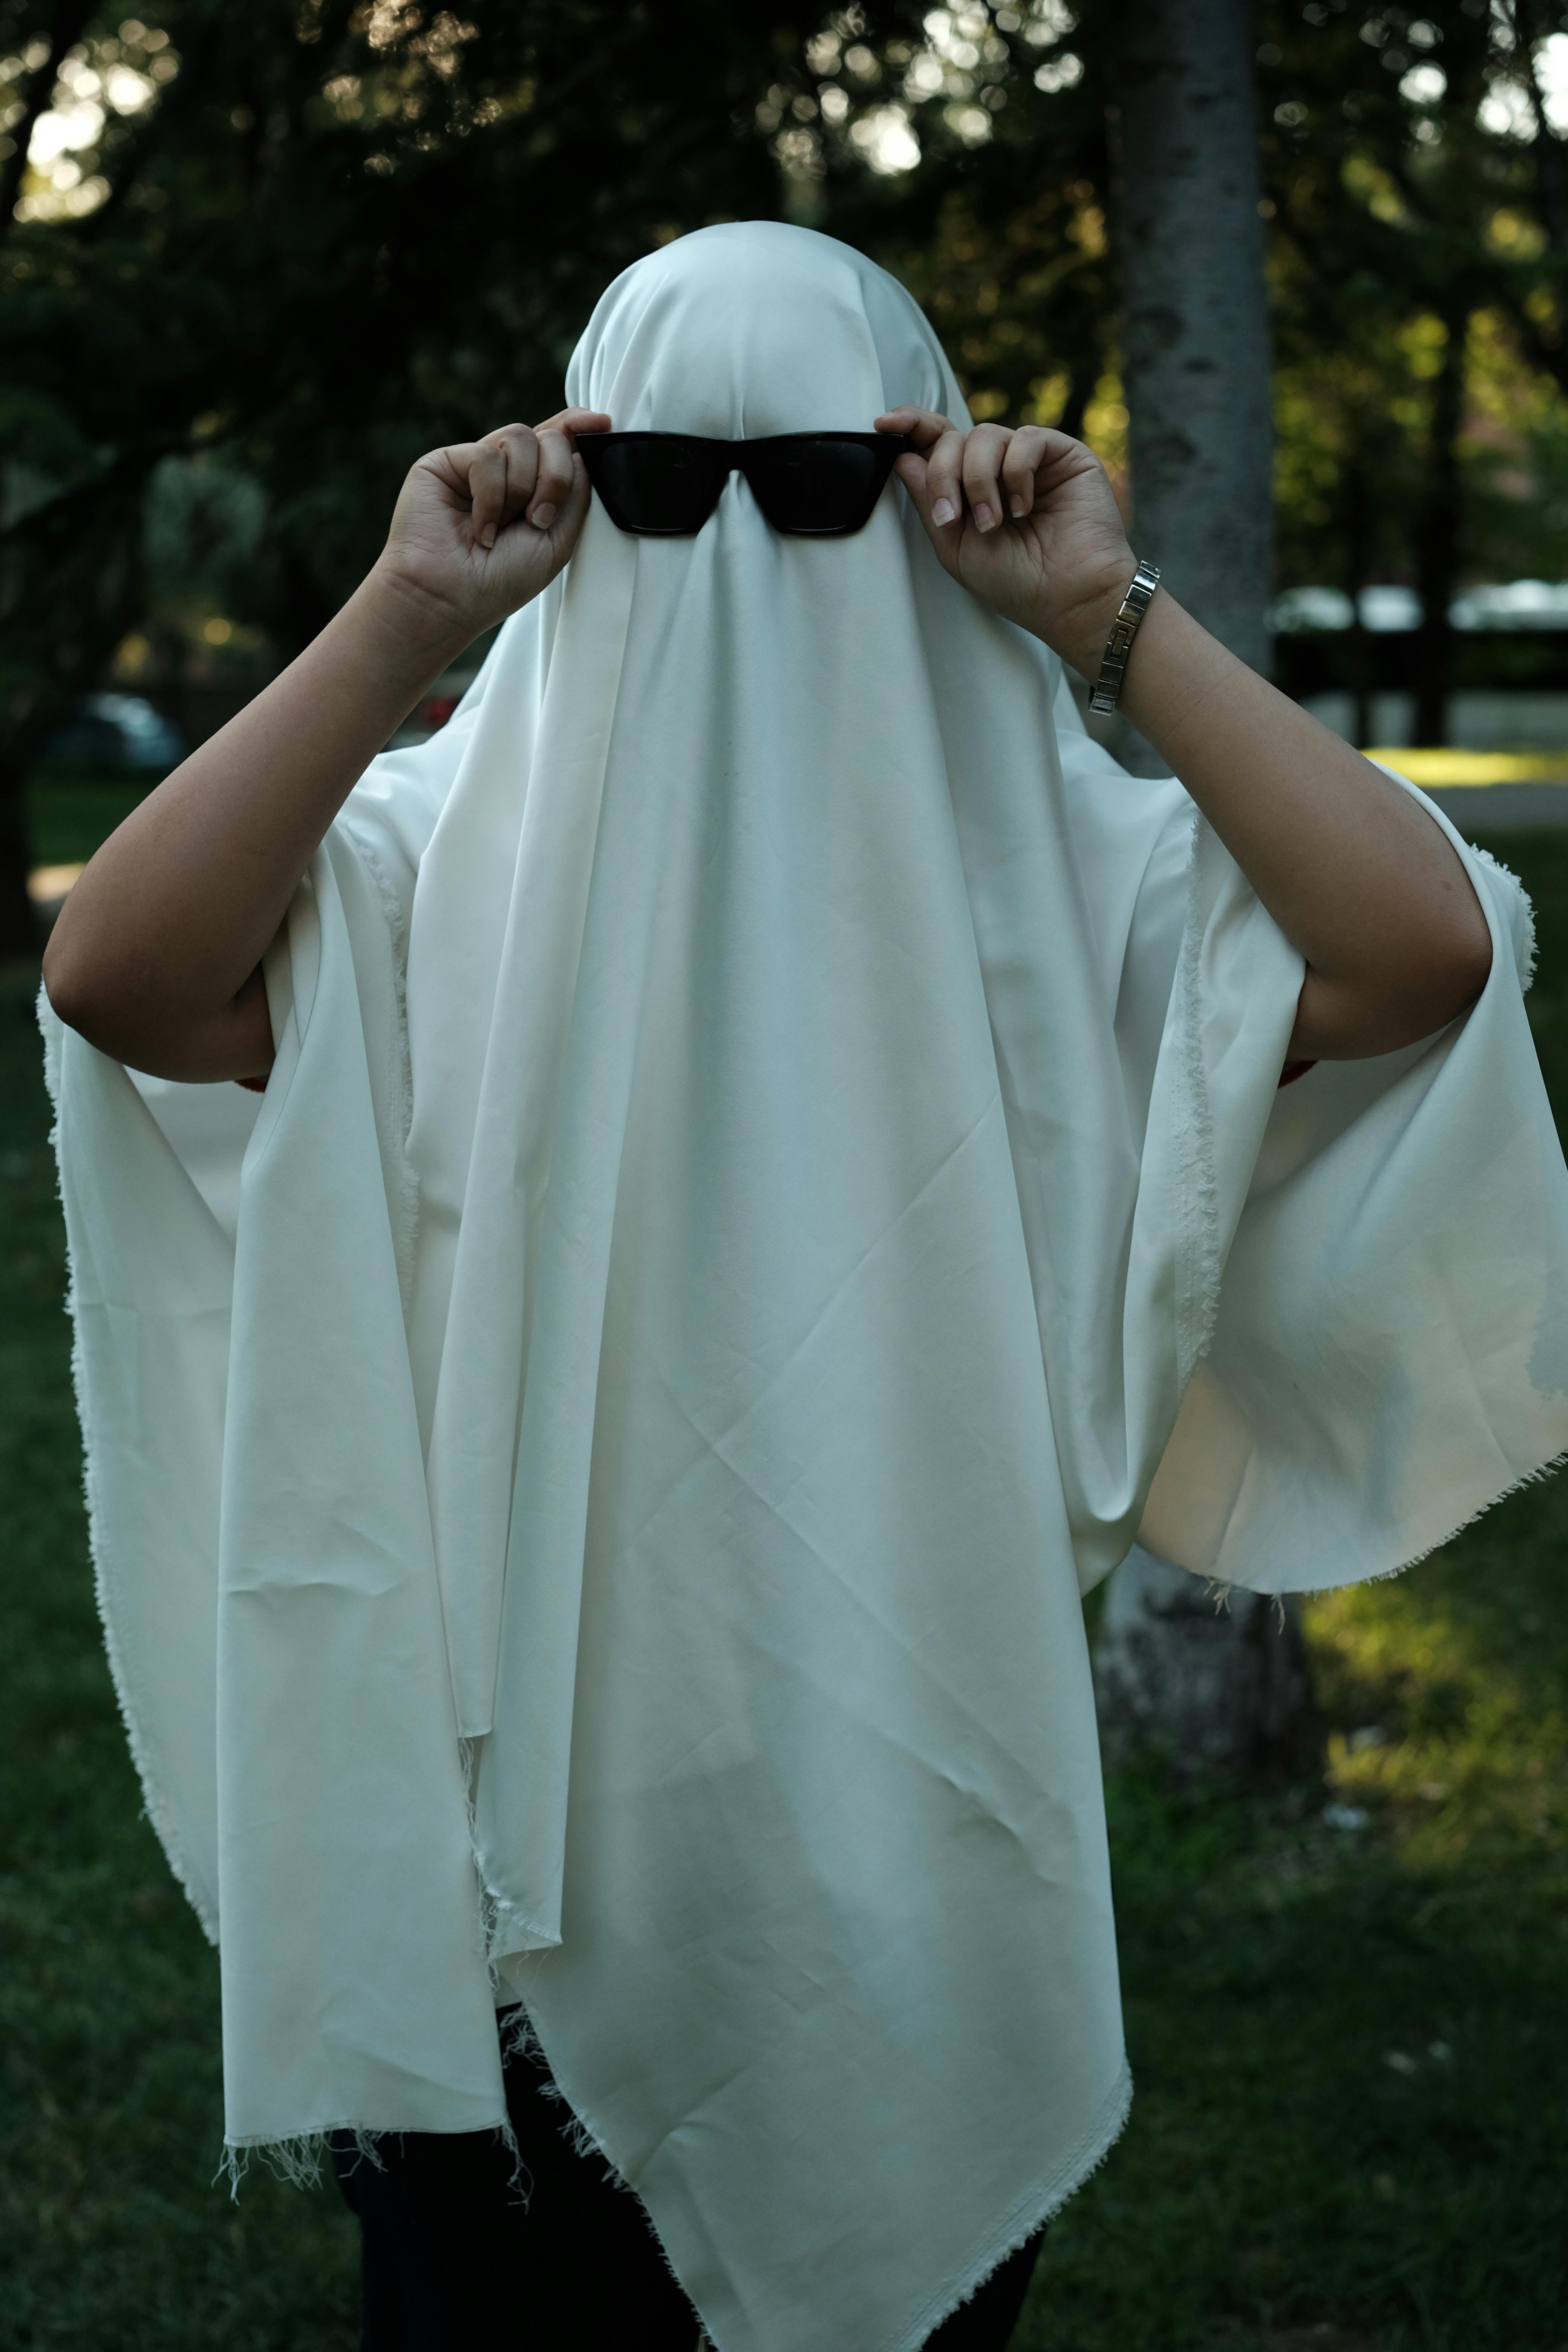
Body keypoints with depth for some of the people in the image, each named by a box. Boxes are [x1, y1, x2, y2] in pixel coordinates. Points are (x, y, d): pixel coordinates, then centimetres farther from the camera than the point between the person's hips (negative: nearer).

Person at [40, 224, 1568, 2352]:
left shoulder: (1051, 865, -4)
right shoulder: (454, 859, -6)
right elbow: (119, 975, -23)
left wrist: (1110, 613, -17)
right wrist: (410, 614, -21)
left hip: (918, 1852, 1)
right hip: (512, 1867, -1)